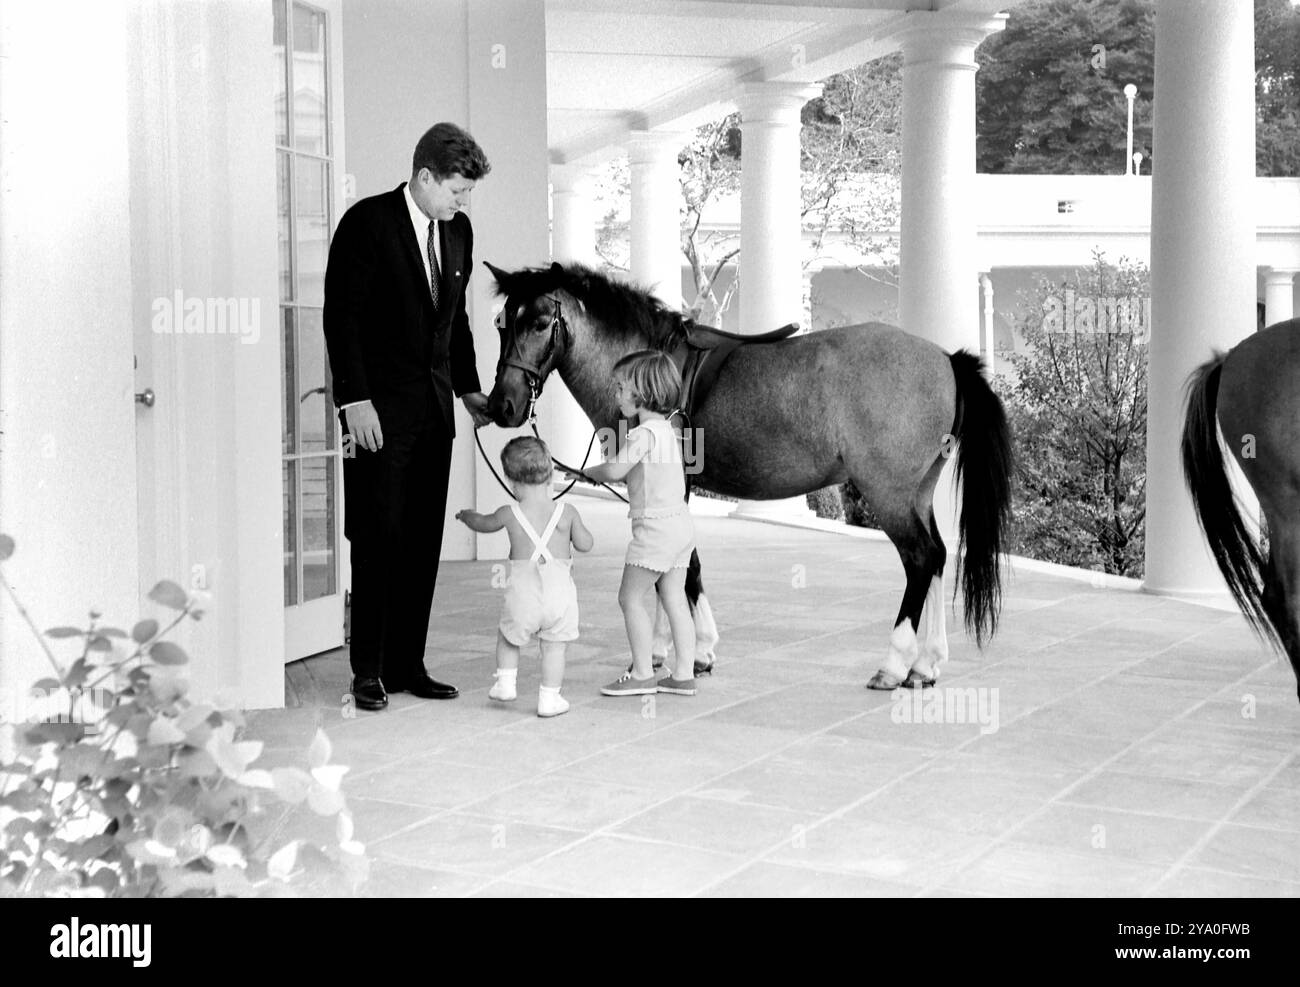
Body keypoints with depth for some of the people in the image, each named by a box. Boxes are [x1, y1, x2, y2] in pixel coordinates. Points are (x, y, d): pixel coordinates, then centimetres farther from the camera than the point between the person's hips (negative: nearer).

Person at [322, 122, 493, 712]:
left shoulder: (458, 231, 11)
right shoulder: (367, 222, -8)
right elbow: (341, 316, -11)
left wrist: (468, 389, 15)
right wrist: (354, 400, -16)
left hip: (434, 407, 6)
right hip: (380, 408, -6)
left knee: (424, 542, 6)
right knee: (378, 538, -3)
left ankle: (407, 664, 13)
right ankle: (368, 671, 5)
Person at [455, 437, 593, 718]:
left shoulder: (509, 514, -3)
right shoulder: (567, 512, -4)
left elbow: (483, 524, 18)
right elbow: (585, 544, 5)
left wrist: (467, 515, 40)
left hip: (523, 592, 0)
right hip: (560, 591, 1)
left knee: (507, 637, 24)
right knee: (553, 646, 12)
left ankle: (505, 682, 26)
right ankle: (549, 699, 14)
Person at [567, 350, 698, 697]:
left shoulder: (645, 432, -17)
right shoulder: (667, 428, 13)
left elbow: (614, 470, -22)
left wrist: (587, 472, -3)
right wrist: (601, 474, 16)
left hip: (655, 526, -9)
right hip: (680, 521, 9)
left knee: (631, 598, 0)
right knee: (675, 600, 10)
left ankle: (642, 674, 2)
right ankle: (684, 675, 12)